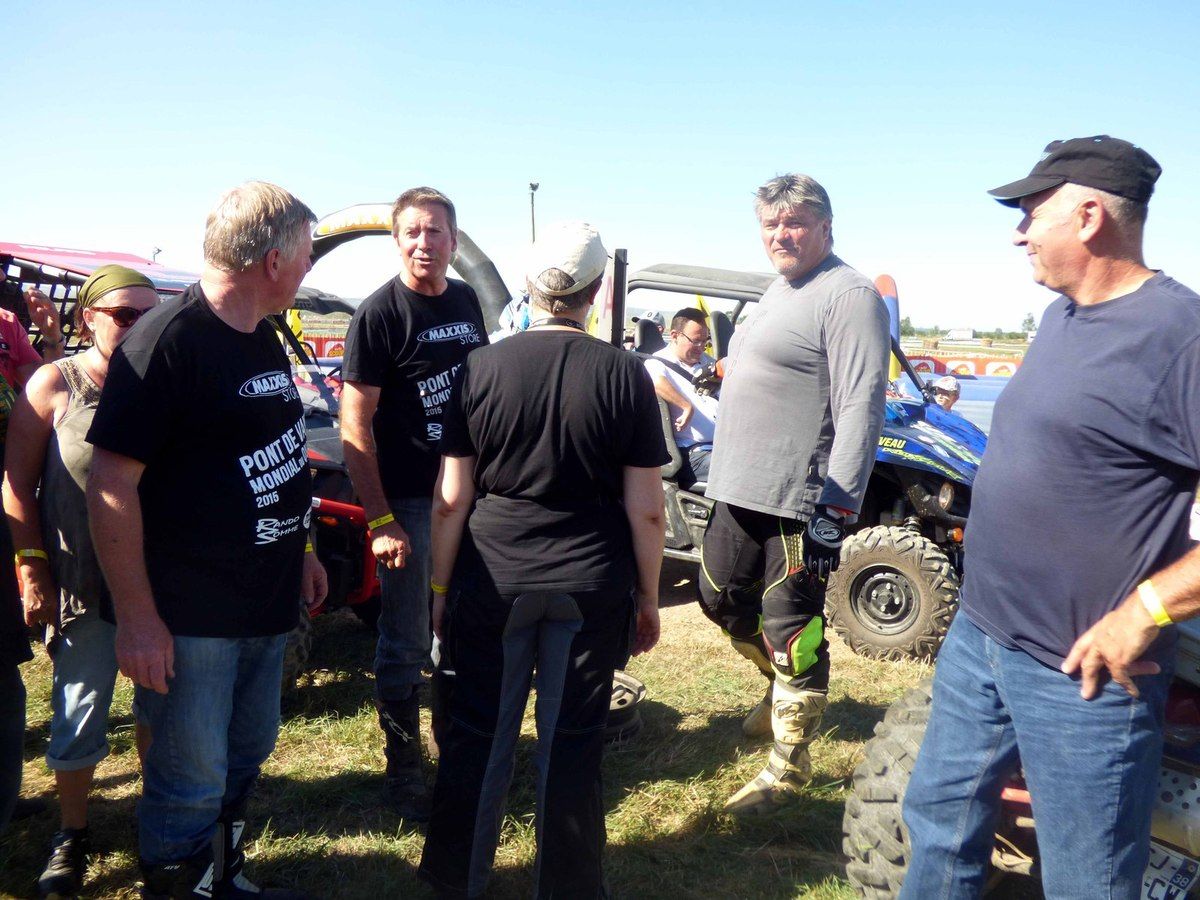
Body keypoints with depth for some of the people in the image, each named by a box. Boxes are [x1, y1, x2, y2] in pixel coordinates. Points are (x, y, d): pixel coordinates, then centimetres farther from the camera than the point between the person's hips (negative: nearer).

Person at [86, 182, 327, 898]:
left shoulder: (263, 338, 10)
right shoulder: (167, 341, -18)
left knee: (246, 758, 22)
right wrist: (137, 618, -20)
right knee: (191, 784, 5)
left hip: (267, 602, 9)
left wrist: (302, 550, 19)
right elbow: (112, 483, -20)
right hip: (189, 617, -9)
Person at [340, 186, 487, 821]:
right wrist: (380, 522, -19)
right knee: (407, 644, 5)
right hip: (409, 503, -6)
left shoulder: (466, 300, 7)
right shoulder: (378, 314, -12)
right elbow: (355, 425, -14)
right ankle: (404, 770, 23)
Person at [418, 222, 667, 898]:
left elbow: (451, 499, -3)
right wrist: (648, 596, 7)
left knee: (479, 737, 15)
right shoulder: (624, 375, -6)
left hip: (493, 582, 1)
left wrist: (441, 588, 8)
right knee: (574, 743, 13)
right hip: (592, 588, -1)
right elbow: (646, 509, -5)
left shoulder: (483, 368, -4)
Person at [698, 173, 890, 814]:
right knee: (721, 598, 22)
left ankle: (788, 767, 17)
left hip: (800, 502, -10)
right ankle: (783, 684, 46)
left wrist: (836, 508, -25)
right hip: (740, 492, 10)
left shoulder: (848, 297, -14)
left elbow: (860, 408, -21)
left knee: (792, 634, 1)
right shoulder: (778, 292, 17)